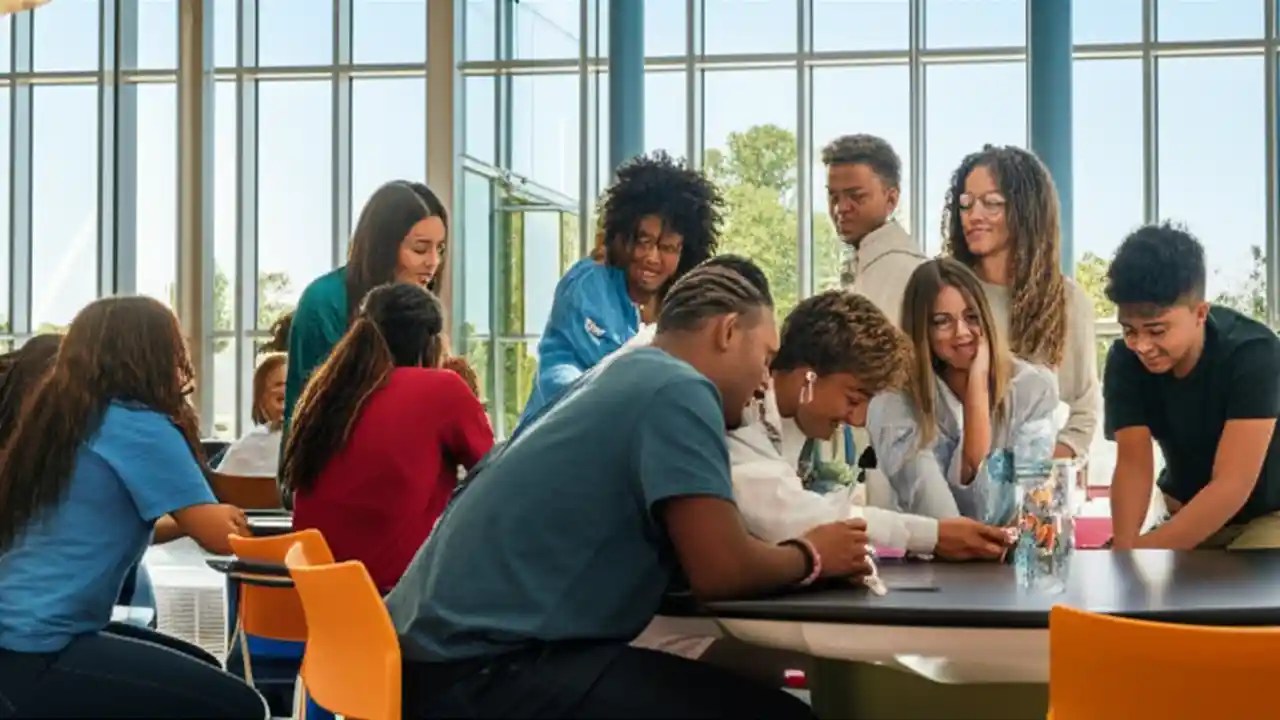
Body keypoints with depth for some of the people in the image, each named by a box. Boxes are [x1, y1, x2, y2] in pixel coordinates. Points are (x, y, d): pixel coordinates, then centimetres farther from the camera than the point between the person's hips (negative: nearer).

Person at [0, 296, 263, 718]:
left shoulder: (58, 417, 13)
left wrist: (206, 517, 23)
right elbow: (217, 537, -11)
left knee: (201, 673, 23)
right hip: (37, 657, -10)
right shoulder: (138, 425, -12)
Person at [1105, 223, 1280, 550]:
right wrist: (1123, 546, -39)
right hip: (1186, 513, 5)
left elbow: (1232, 485, -33)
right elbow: (1132, 464, -20)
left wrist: (1141, 550, -40)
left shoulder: (1253, 353, -29)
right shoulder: (1124, 359, -15)